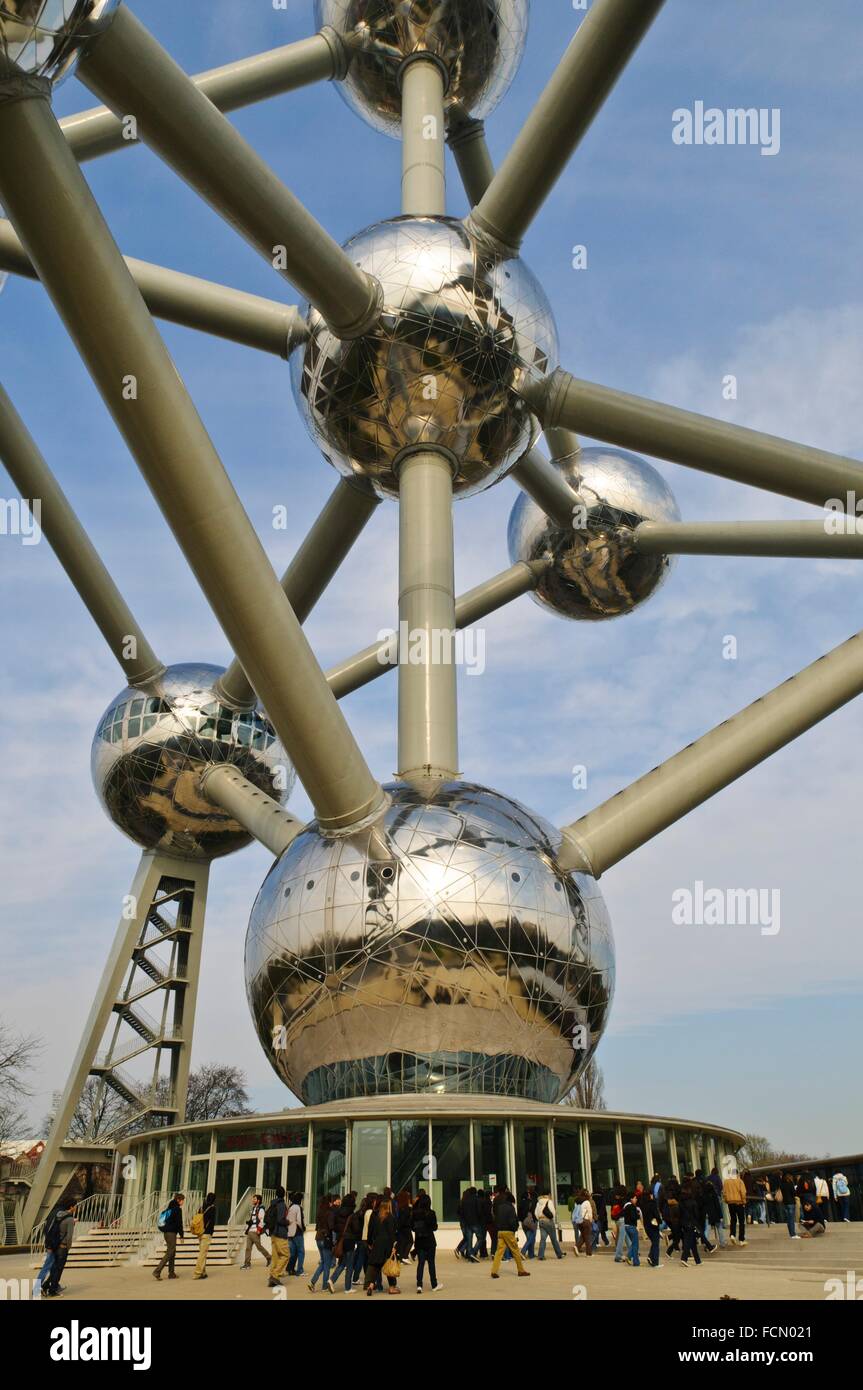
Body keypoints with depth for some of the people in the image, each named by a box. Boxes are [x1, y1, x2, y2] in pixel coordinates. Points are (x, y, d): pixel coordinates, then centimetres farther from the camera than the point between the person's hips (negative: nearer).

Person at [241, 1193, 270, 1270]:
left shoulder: (260, 1209, -9)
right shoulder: (253, 1208, 18)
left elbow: (262, 1220, -16)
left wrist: (259, 1229, -21)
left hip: (255, 1231, -8)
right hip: (250, 1231, 8)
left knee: (259, 1246, -2)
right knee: (248, 1247, 3)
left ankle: (268, 1257, 15)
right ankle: (247, 1263, 4)